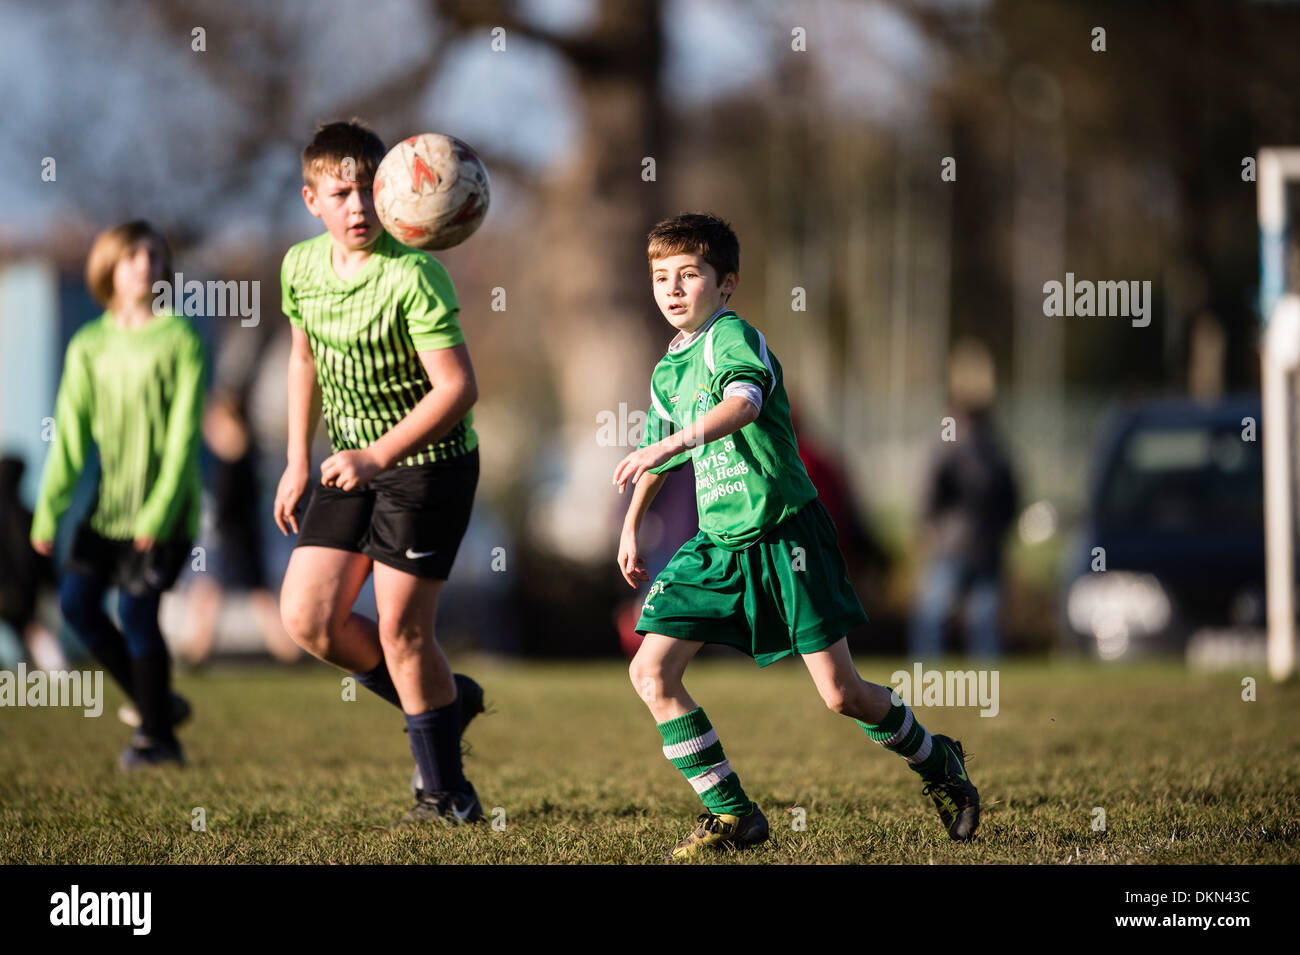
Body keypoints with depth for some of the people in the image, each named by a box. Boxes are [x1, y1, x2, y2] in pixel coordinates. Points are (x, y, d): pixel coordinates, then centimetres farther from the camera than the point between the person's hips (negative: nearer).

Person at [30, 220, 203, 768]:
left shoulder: (180, 340, -5)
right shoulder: (89, 347, 7)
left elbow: (185, 432, -10)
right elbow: (72, 434, 6)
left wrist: (160, 508, -18)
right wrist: (49, 511, -1)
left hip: (165, 504, -5)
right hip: (111, 502, 5)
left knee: (136, 609, -12)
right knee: (76, 601, -3)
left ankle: (158, 738, 3)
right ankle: (157, 704, 14)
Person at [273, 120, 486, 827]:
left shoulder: (413, 275, -22)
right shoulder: (302, 266, 0)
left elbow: (457, 387, -25)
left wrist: (378, 455, -30)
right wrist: (298, 461, 15)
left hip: (429, 460, -7)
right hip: (354, 462, 7)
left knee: (400, 625, -7)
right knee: (307, 618, -2)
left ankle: (446, 796, 10)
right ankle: (448, 701, 22)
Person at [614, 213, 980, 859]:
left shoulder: (732, 336, -13)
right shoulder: (668, 370, 12)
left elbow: (744, 403, -36)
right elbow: (657, 454, 30)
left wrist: (671, 443, -49)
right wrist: (631, 526, 35)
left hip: (783, 536, -7)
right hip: (717, 543, 7)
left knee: (841, 693, -5)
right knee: (651, 672, -8)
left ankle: (937, 765, 24)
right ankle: (732, 815, 2)